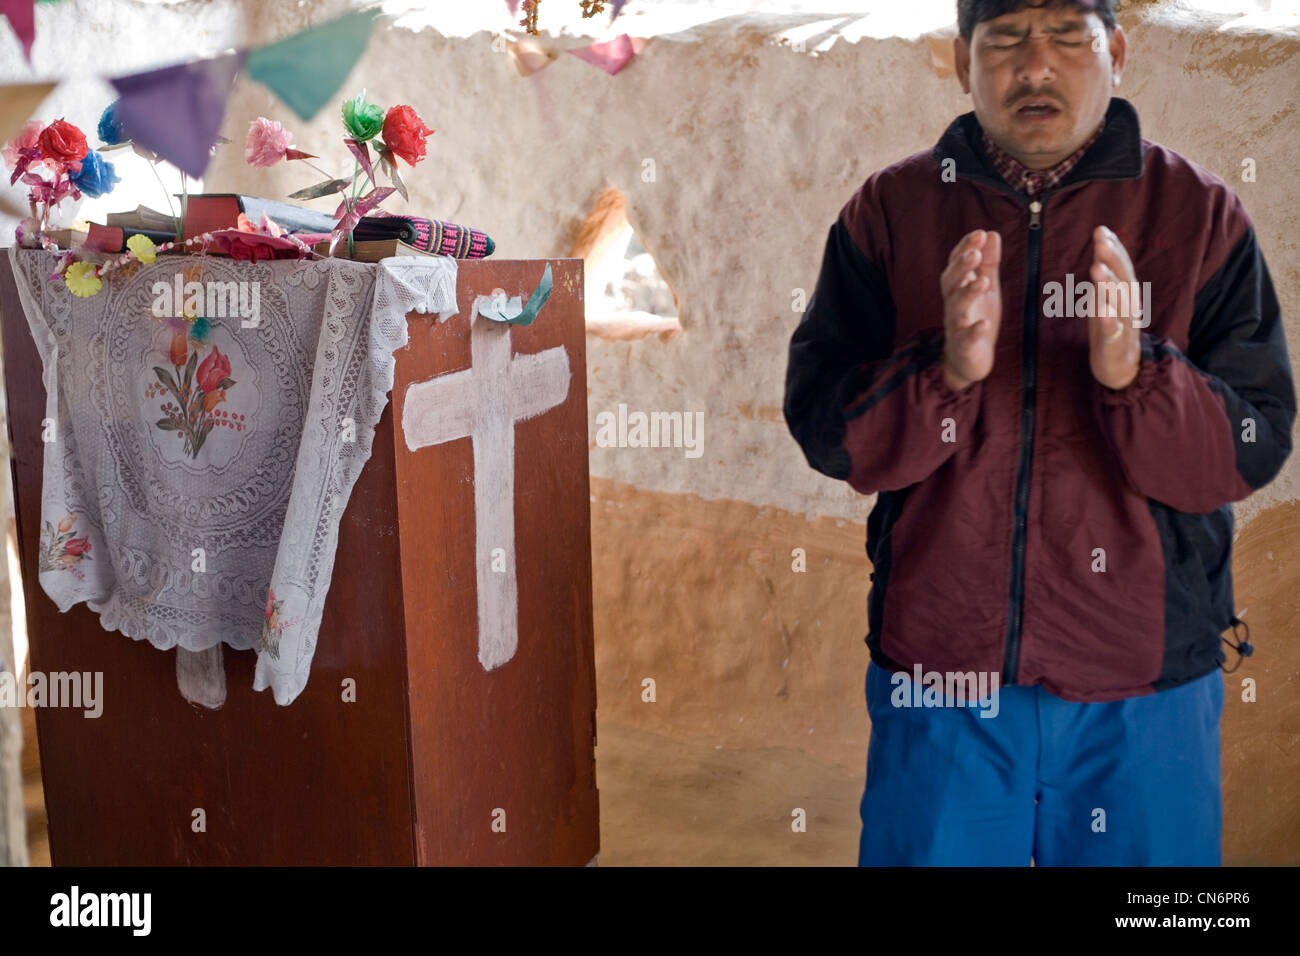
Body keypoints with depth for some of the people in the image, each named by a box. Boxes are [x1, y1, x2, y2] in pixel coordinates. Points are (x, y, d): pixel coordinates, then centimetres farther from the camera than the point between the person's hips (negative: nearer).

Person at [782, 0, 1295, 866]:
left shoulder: (1200, 214, 0)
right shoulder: (889, 211, 0)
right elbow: (821, 430, -5)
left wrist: (1135, 372, -24)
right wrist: (948, 370, -23)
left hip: (1147, 685, 1)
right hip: (938, 672, 0)